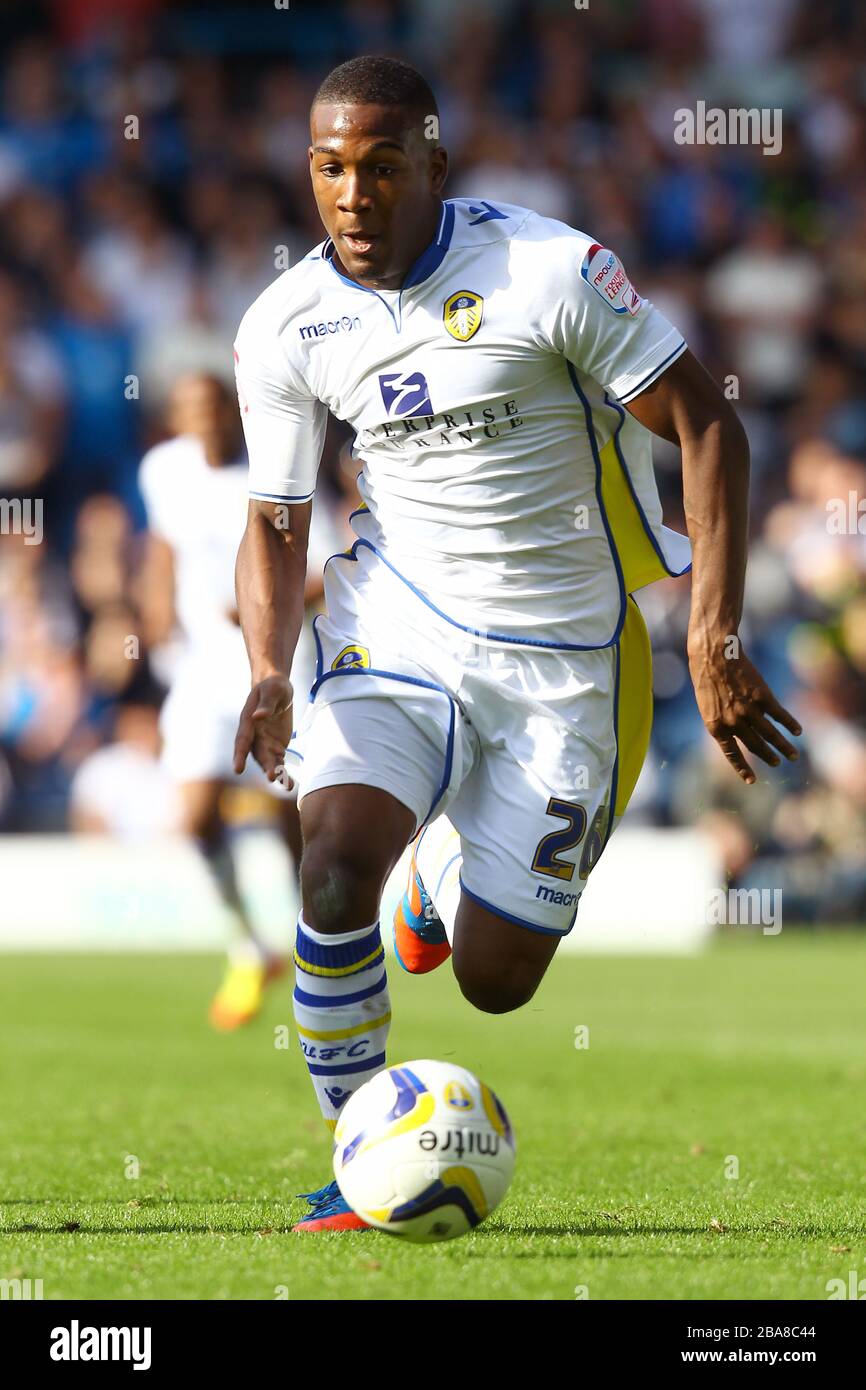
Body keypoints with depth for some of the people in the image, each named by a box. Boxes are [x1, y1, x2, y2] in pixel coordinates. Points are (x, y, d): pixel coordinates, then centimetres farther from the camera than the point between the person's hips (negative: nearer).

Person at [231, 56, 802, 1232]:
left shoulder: (552, 271, -17)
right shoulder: (285, 327, -5)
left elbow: (706, 428, -12)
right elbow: (277, 520, 5)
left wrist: (714, 639, -17)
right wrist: (269, 675, -15)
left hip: (565, 662, -2)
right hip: (397, 633, 2)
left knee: (495, 983, 1)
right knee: (336, 861, -27)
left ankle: (446, 864, 40)